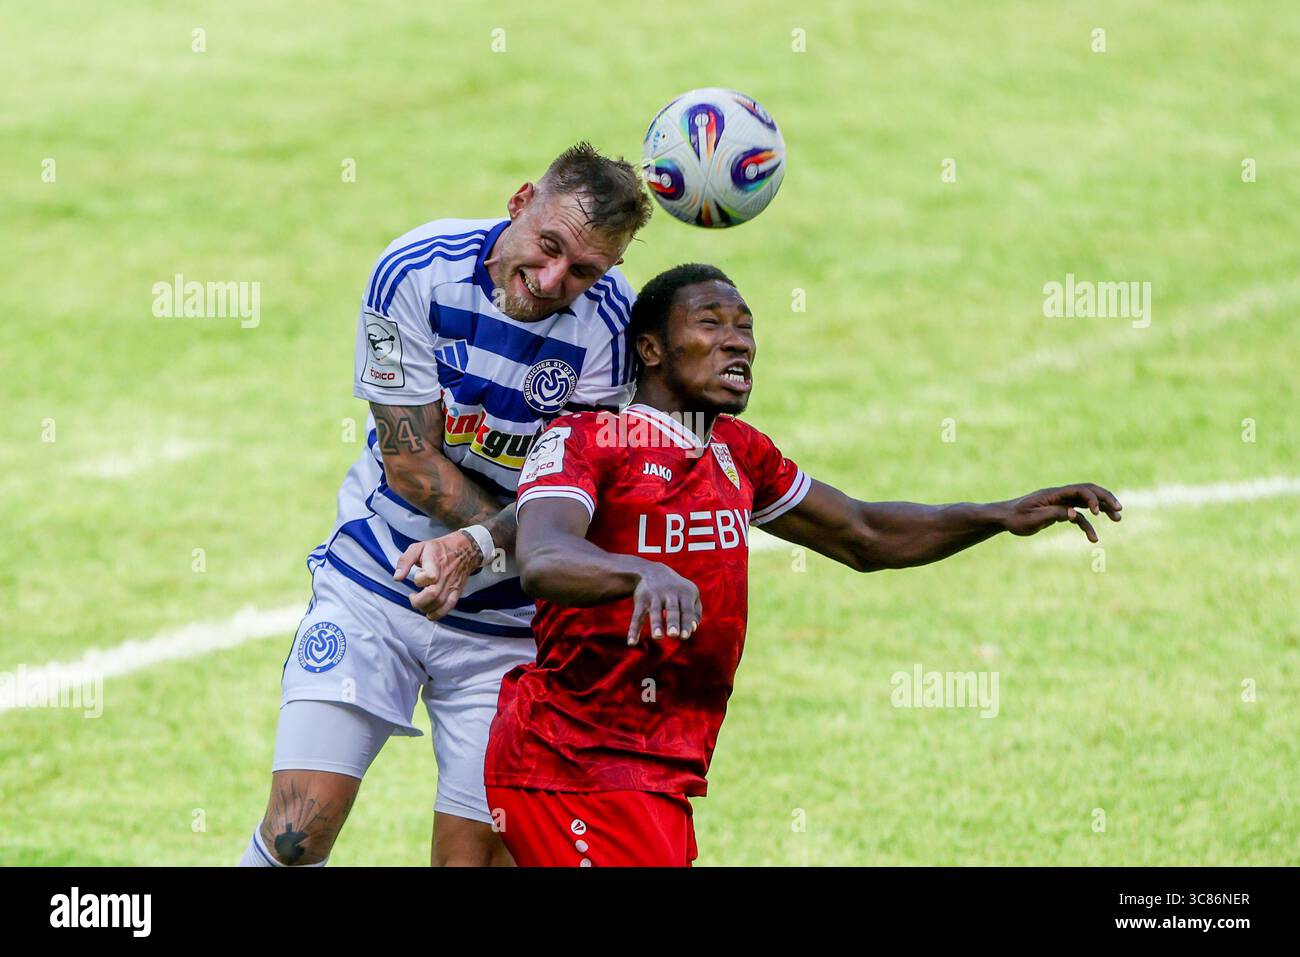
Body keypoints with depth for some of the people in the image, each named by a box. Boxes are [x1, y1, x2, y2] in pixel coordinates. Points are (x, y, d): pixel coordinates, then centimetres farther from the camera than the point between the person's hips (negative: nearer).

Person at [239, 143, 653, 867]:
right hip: (373, 585, -1)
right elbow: (410, 460, -12)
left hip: (504, 620, 1)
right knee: (298, 832, -13)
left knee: (476, 854, -3)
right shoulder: (417, 270, -14)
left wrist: (479, 547, -32)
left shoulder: (611, 318, -12)